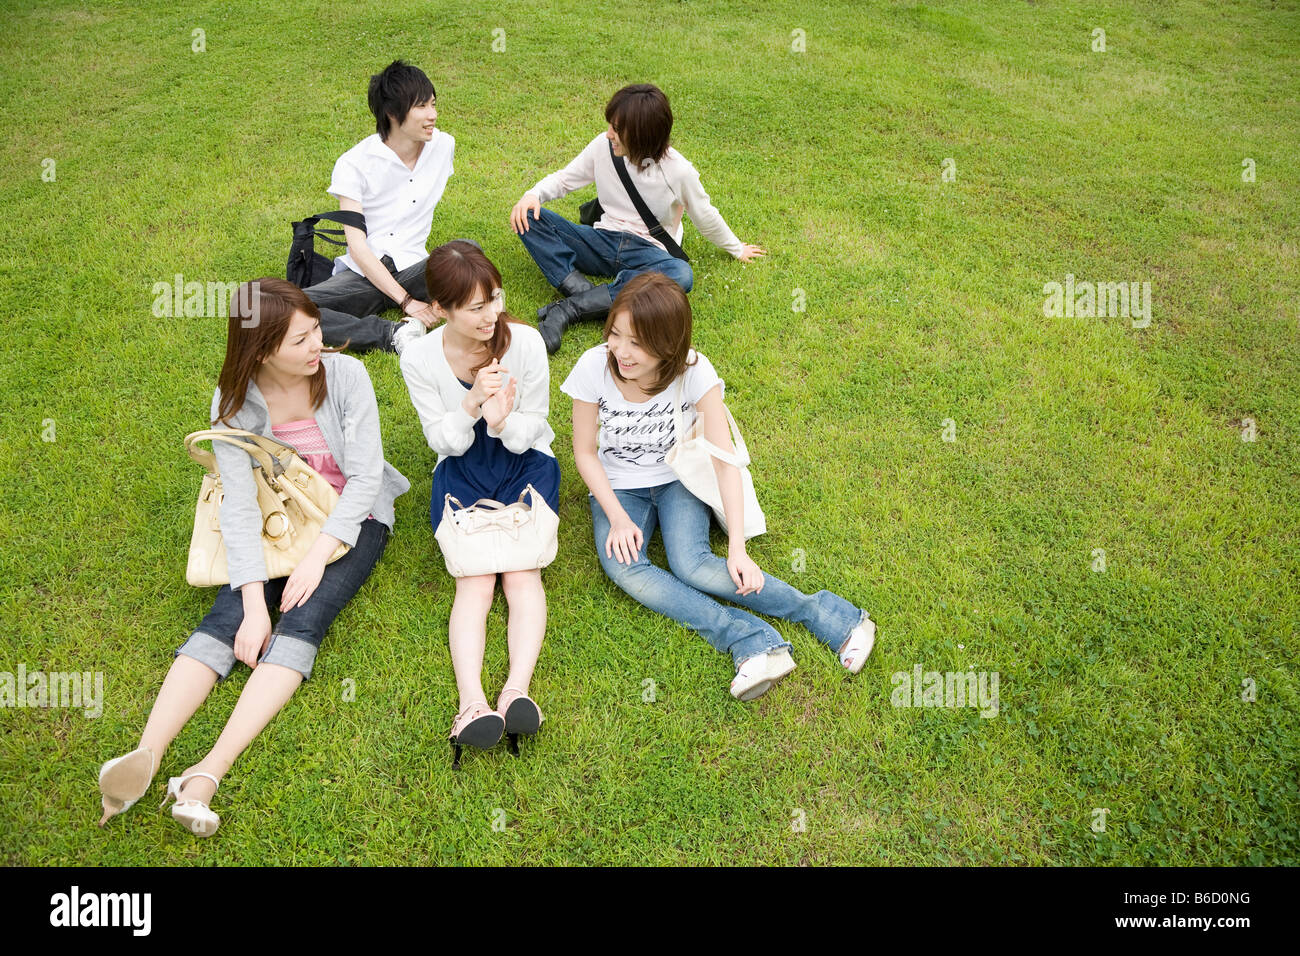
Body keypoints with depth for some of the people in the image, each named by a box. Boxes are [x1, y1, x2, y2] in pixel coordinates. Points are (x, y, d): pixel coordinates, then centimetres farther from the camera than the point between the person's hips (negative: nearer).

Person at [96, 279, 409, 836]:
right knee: (229, 616, -22)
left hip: (352, 518, -2)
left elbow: (364, 478, -15)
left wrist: (318, 554, -26)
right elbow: (240, 506, -19)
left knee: (305, 616, -25)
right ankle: (146, 755, -34)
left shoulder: (345, 376, -16)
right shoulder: (235, 403, -12)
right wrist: (254, 604, -28)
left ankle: (209, 773, -36)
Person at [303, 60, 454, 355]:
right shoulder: (353, 164, -9)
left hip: (412, 268, 2)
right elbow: (357, 245, -14)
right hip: (362, 272, -2)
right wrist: (406, 300, -22)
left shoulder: (444, 145, 3)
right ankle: (392, 335, -31)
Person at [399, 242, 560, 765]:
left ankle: (518, 689, -35)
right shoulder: (419, 359, -13)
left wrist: (504, 418, -31)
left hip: (525, 462, 0)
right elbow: (444, 441, -7)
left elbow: (530, 434, -7)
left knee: (522, 571, -22)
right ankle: (471, 701, -35)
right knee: (473, 579, -20)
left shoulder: (526, 343, -15)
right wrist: (471, 405, -27)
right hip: (461, 470, 0)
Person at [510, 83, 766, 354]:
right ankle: (581, 289, -35)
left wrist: (736, 249, 15)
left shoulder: (678, 171, -13)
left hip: (646, 251, -3)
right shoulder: (603, 146, -5)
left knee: (680, 275, -41)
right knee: (528, 216, -17)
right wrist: (533, 195, -11)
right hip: (603, 240, 3)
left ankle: (570, 308, -39)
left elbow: (705, 217, 3)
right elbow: (565, 179, 9)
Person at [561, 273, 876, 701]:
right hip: (618, 485, 2)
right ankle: (748, 640, -33)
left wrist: (737, 548, -27)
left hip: (678, 477, -2)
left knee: (692, 566, -28)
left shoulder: (693, 371, -24)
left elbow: (725, 460, -22)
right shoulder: (594, 368, -21)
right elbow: (585, 452, -7)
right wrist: (617, 516, -19)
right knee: (623, 568, -28)